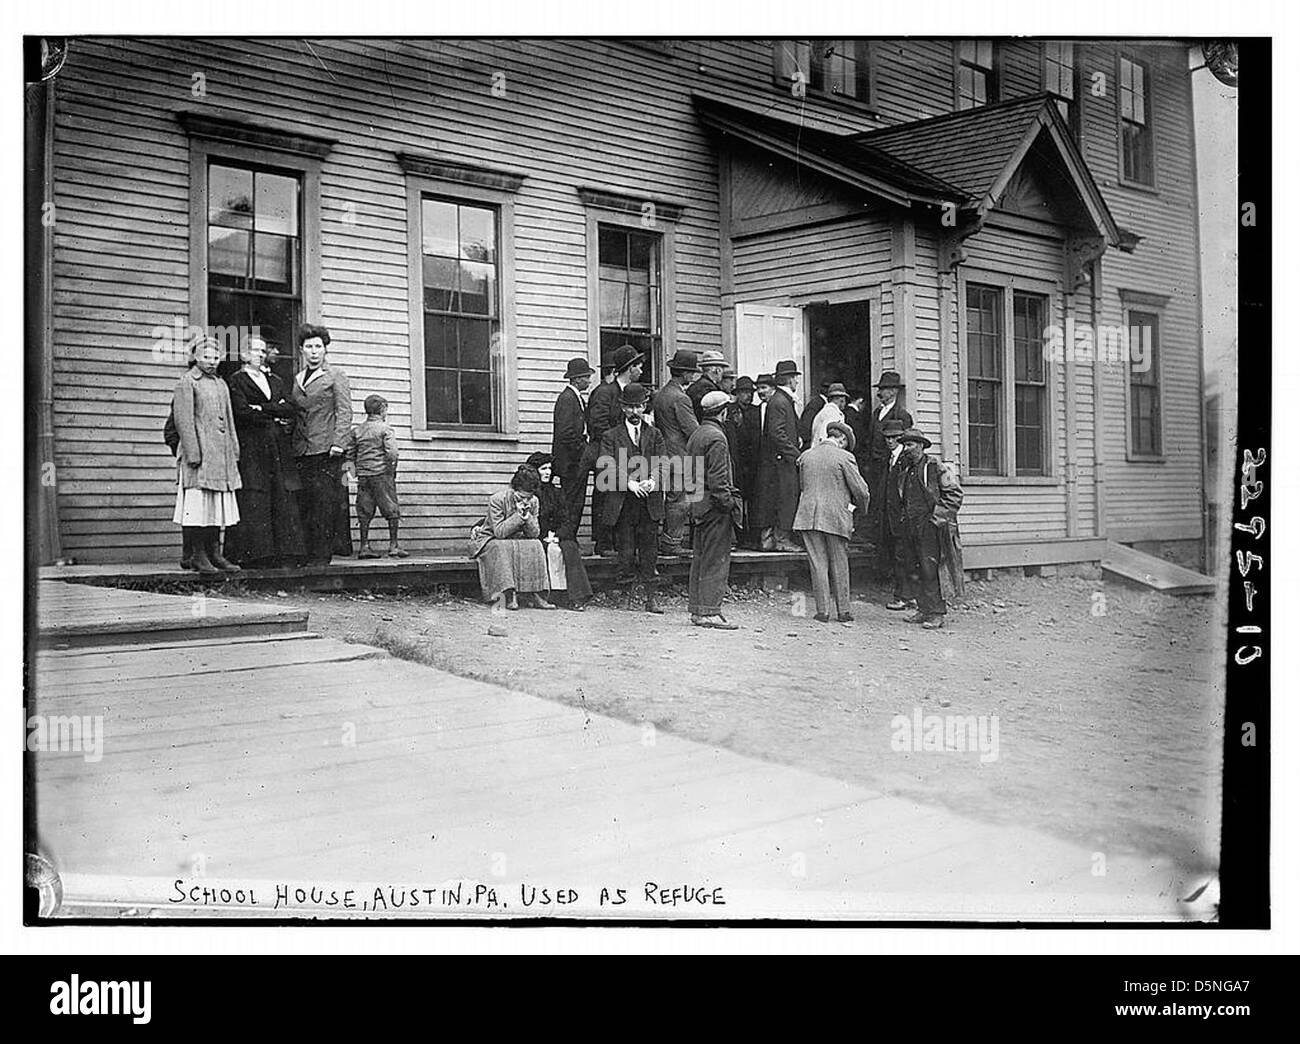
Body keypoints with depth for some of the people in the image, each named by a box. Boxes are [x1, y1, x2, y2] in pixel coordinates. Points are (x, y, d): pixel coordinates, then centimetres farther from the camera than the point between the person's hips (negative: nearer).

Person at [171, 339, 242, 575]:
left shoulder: (221, 385, 18)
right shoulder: (186, 383, -3)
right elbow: (183, 420, -10)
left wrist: (234, 450, 14)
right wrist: (192, 453, -16)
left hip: (221, 453, 7)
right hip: (199, 451, -7)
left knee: (219, 505, 8)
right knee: (198, 504, -6)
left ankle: (214, 553, 13)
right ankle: (197, 555, -2)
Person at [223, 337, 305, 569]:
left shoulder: (274, 381, 22)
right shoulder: (236, 380, 5)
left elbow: (291, 410, 8)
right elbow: (242, 412, -10)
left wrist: (263, 409, -6)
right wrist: (276, 420, -4)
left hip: (278, 450, 5)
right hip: (250, 449, -5)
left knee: (284, 502, -2)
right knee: (253, 503, -10)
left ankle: (285, 555, -2)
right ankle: (255, 556, -9)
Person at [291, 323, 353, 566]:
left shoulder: (335, 376, 3)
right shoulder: (297, 379, 20)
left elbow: (344, 412, -4)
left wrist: (337, 443, -14)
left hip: (326, 450, -5)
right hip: (303, 452, 5)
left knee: (325, 507, -7)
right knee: (306, 507, 3)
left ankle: (321, 559, -6)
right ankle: (308, 557, 7)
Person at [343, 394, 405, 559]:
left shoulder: (357, 430, 10)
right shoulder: (386, 428, -5)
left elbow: (348, 452, 9)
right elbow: (392, 453, -16)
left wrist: (356, 470, 17)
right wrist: (392, 469, -1)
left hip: (363, 476, 5)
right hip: (381, 474, -5)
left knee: (365, 512, 9)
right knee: (392, 510, 3)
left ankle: (364, 546, 9)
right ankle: (393, 545, 2)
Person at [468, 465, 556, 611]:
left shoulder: (533, 501, -5)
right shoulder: (497, 499, -20)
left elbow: (535, 534, -6)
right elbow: (499, 532, -23)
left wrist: (527, 516, -24)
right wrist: (518, 515, -29)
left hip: (517, 540, 4)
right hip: (490, 540, -4)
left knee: (535, 545, -24)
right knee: (501, 548, -38)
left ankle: (535, 594, -27)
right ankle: (508, 595, -39)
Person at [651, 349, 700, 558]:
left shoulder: (660, 394, 12)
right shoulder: (680, 398, -16)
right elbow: (693, 430, -18)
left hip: (665, 453, 9)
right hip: (679, 455, -9)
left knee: (671, 499, 14)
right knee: (679, 501, -3)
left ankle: (668, 541, 18)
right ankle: (671, 543, 0)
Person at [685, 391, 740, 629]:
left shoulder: (695, 435, 15)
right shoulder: (716, 438, -14)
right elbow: (717, 478, -20)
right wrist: (727, 502, -15)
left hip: (698, 503, 10)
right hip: (714, 505, -10)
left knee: (700, 559, 13)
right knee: (716, 560, -6)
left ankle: (697, 609, 17)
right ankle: (710, 611, -6)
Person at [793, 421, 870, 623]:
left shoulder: (806, 456, 9)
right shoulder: (844, 457, -6)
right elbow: (861, 490, -5)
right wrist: (861, 507, 14)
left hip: (808, 516, 3)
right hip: (836, 517, -3)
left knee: (818, 564, 6)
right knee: (839, 566, 8)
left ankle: (823, 612, 6)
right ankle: (843, 612, 13)